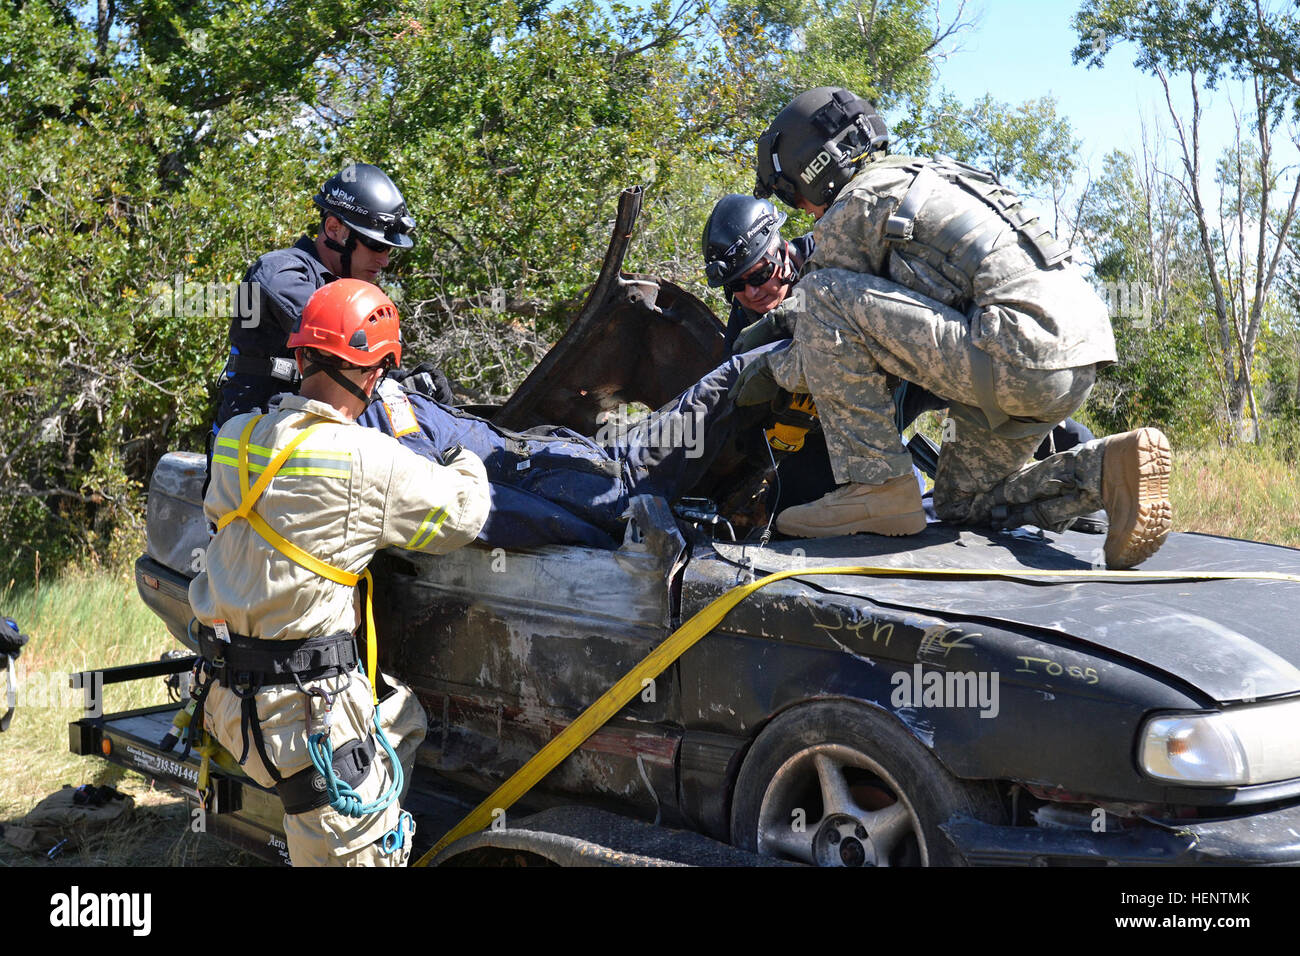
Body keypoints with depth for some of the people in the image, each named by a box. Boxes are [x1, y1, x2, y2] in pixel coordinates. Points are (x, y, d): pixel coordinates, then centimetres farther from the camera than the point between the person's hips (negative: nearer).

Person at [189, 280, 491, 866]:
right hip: (305, 706, -8)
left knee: (404, 719, 25)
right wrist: (467, 461, 22)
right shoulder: (370, 461, -15)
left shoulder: (235, 440, 4)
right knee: (364, 851, 3)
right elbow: (462, 514, -2)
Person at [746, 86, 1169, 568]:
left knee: (824, 297, -8)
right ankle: (1106, 469, 3)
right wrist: (793, 313, 41)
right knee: (963, 501, 24)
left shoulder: (853, 207, -1)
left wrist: (774, 373, 23)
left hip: (1018, 355, -10)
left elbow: (835, 348, 4)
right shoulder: (917, 175, 28)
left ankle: (876, 484, -8)